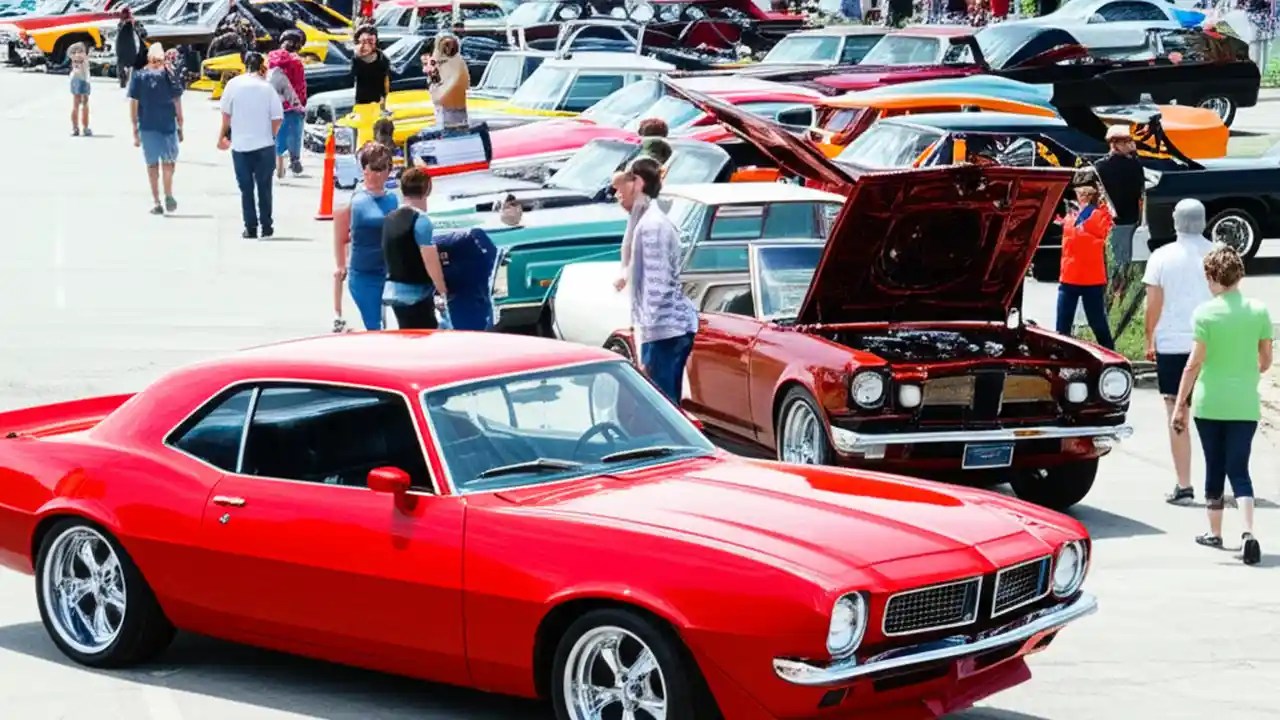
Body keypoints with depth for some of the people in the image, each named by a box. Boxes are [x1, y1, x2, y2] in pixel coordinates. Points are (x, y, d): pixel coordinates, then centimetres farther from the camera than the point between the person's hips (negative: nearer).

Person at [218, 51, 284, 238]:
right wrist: (272, 135, 9)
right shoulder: (267, 87, -7)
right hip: (264, 145, -1)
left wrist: (224, 136, 15)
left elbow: (226, 114, 1)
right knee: (264, 187, 11)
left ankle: (250, 228, 6)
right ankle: (266, 227, 13)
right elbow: (277, 118, -8)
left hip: (240, 145, 1)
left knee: (246, 188, 8)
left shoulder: (234, 84, -4)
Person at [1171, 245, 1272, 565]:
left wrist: (1180, 405, -5)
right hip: (1244, 404, 1)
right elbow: (1265, 361, 6)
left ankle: (1215, 532, 24)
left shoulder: (1205, 313, -10)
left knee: (1214, 467, 13)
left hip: (1209, 403, -1)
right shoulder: (1259, 311, -1)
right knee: (1239, 469, 4)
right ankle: (1247, 532, -16)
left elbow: (1194, 364, -11)